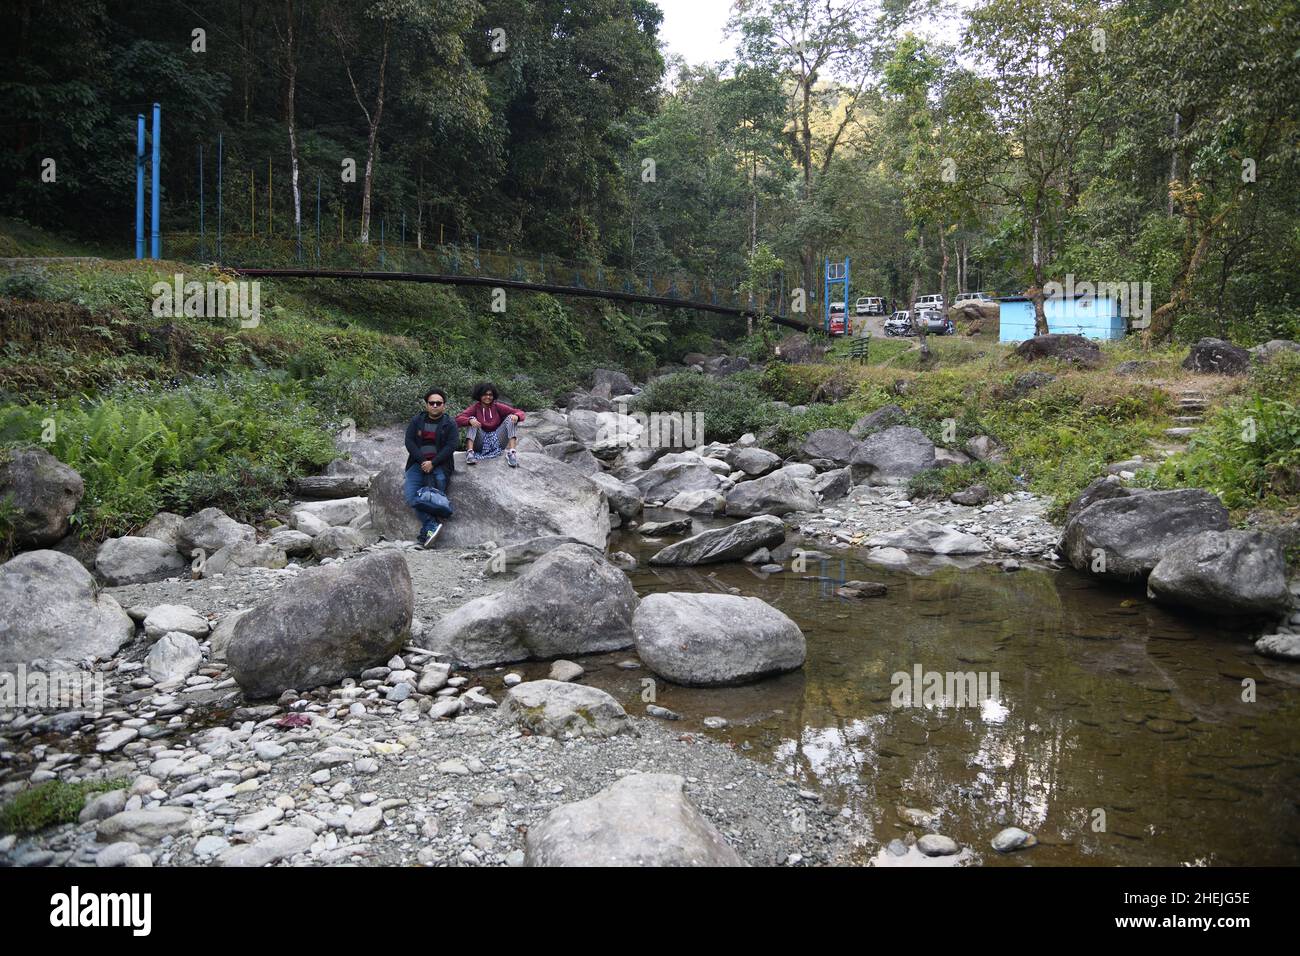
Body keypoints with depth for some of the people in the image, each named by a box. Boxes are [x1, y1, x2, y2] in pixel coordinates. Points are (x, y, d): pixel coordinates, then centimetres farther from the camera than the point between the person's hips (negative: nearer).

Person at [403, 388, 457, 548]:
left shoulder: (449, 424, 7)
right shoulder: (417, 420, 15)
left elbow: (450, 446, -4)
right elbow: (409, 441, 4)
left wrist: (432, 463, -15)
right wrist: (422, 461, -10)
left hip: (439, 465, -2)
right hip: (418, 463, 2)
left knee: (431, 497, -24)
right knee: (410, 494, -23)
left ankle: (427, 531, -25)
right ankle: (432, 525, -32)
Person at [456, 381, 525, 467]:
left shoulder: (497, 406, 3)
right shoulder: (475, 408, 2)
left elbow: (520, 413, -3)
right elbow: (458, 419, -12)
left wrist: (516, 416, -28)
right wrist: (470, 420, -33)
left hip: (497, 440, 0)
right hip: (481, 442, 0)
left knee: (510, 418, -14)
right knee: (472, 420, -17)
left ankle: (511, 453, -33)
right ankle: (470, 452, -35)